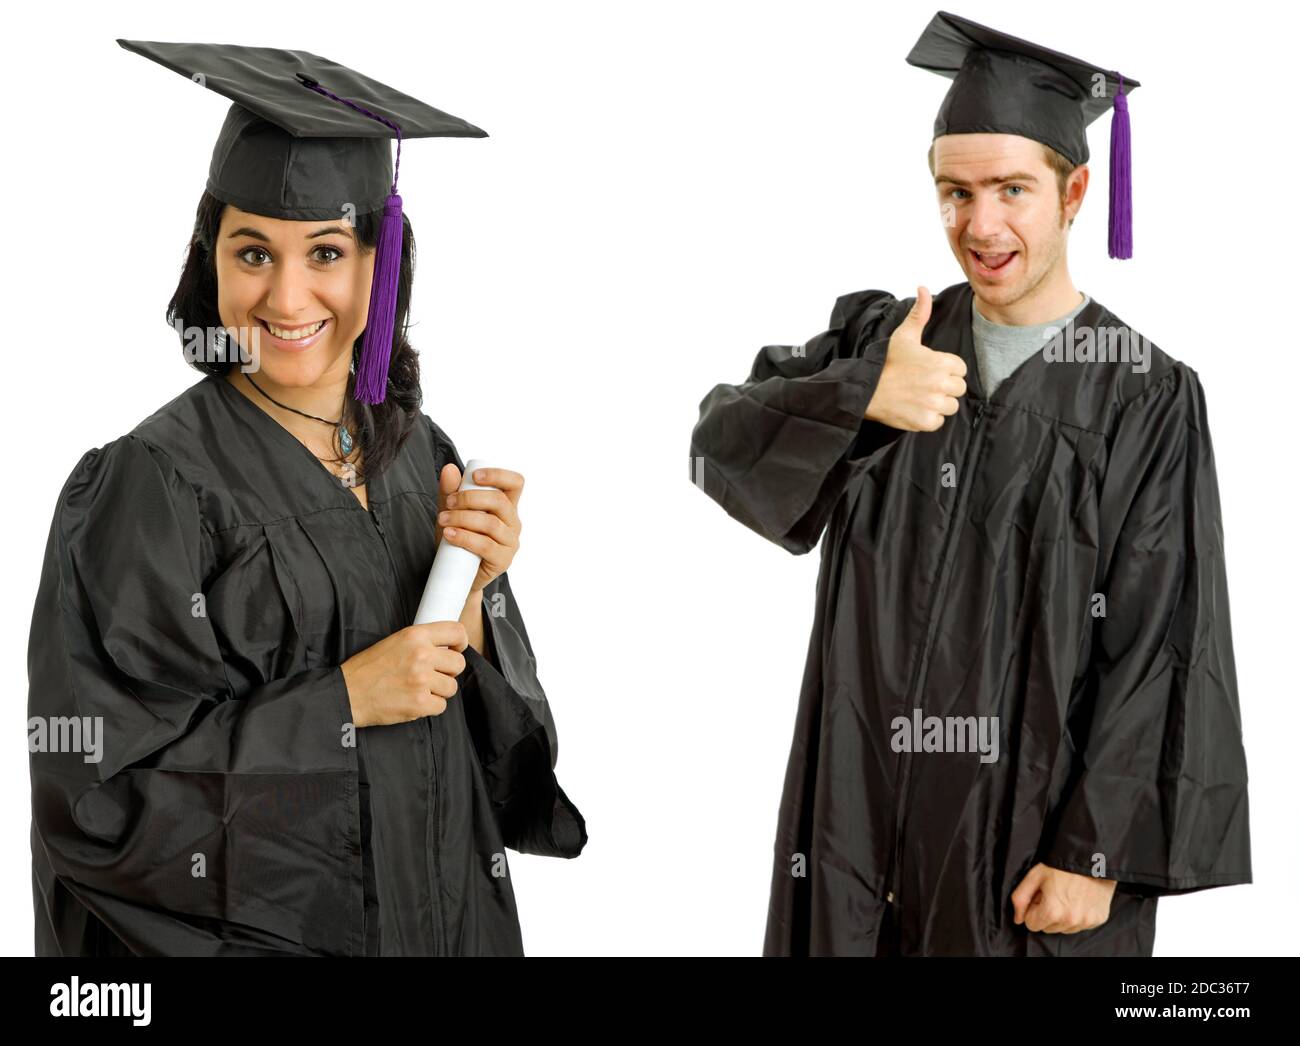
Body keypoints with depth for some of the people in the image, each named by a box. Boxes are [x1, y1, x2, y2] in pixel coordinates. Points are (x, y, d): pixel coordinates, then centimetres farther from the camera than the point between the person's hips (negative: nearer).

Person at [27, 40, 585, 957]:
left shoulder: (420, 455, 0)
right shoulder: (151, 486, -16)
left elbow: (485, 736, 4)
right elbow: (93, 789, -19)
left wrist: (473, 598, -14)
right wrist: (344, 700, -20)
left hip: (445, 914, 5)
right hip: (241, 926, -5)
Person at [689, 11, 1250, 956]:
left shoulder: (1145, 403, -7)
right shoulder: (878, 340, 4)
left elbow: (1156, 649, -9)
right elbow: (725, 442, -10)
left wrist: (1096, 856, -13)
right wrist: (865, 398, -27)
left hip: (1031, 826, -3)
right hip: (866, 810, 3)